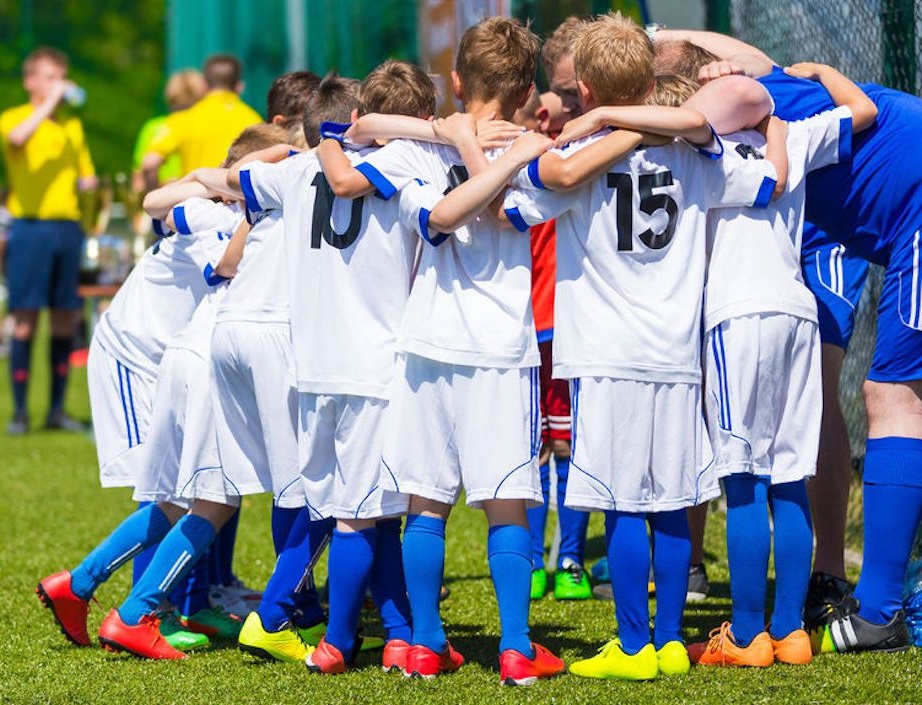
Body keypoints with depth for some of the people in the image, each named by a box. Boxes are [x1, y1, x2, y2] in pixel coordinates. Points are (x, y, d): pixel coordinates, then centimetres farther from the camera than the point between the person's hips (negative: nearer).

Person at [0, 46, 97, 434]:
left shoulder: (72, 124, 17)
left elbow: (85, 177, 22)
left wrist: (91, 184, 0)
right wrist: (50, 103, -20)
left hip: (67, 225, 5)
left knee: (65, 320, 4)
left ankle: (57, 408, 10)